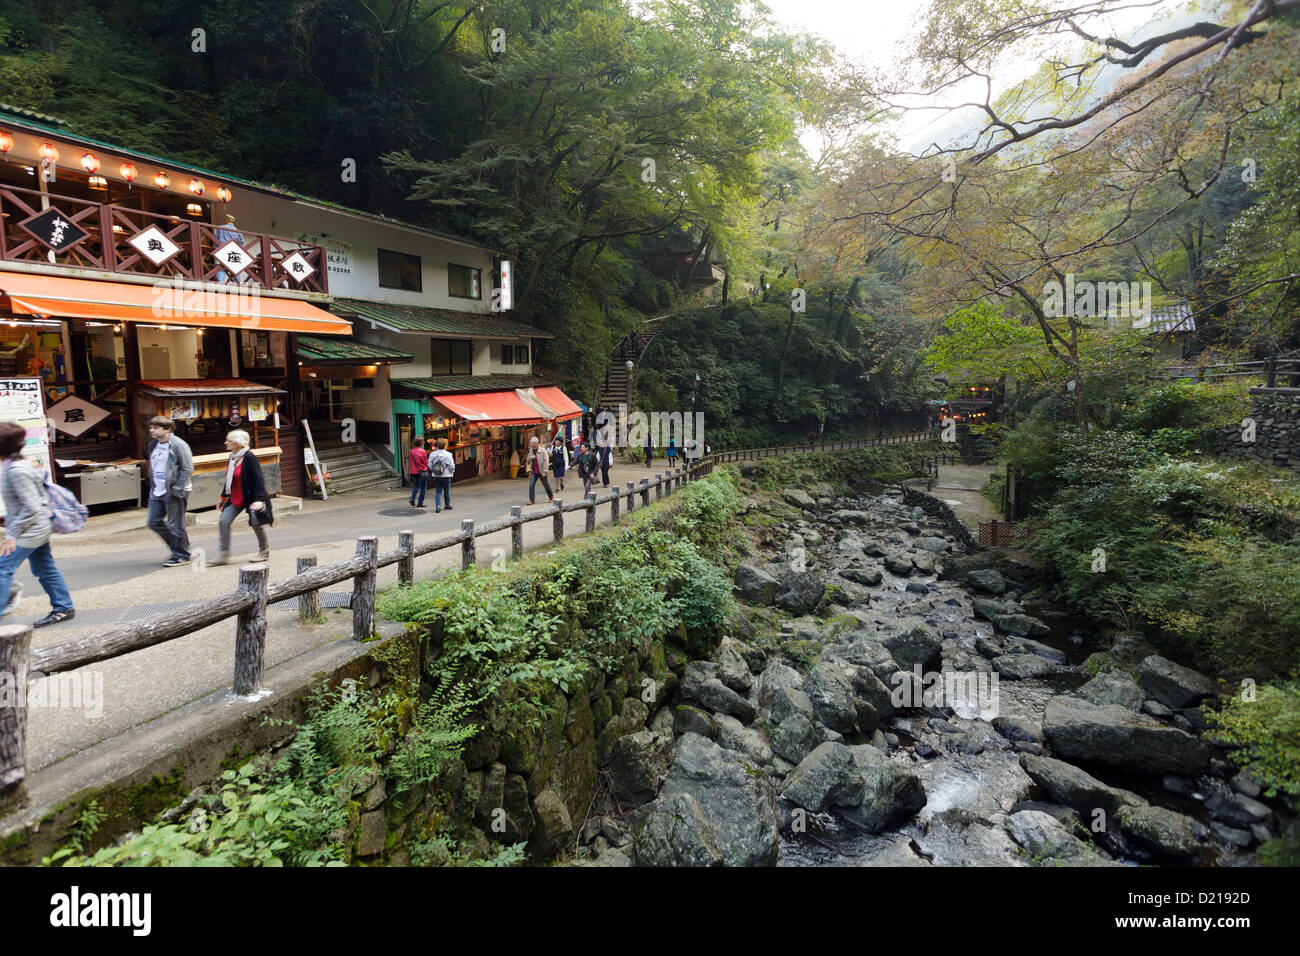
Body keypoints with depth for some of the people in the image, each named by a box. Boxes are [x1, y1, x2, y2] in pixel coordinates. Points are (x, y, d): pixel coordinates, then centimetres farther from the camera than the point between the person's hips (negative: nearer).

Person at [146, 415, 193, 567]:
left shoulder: (178, 445, -13)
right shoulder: (153, 445, 12)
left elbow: (188, 469, -16)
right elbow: (152, 467, 23)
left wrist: (177, 490, -18)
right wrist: (152, 488, 15)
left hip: (174, 492, -8)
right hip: (157, 492, 9)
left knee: (175, 525, -2)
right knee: (155, 522, 10)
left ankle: (182, 555, 11)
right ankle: (180, 543, 26)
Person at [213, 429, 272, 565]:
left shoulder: (249, 458, -18)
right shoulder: (232, 457, 5)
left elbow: (259, 480, -21)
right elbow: (229, 480, 17)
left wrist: (260, 500, -27)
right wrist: (223, 497, 21)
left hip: (251, 497, -8)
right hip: (235, 499, 8)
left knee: (256, 524, 1)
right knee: (223, 522, -3)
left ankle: (264, 551, 22)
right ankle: (224, 555, 1)